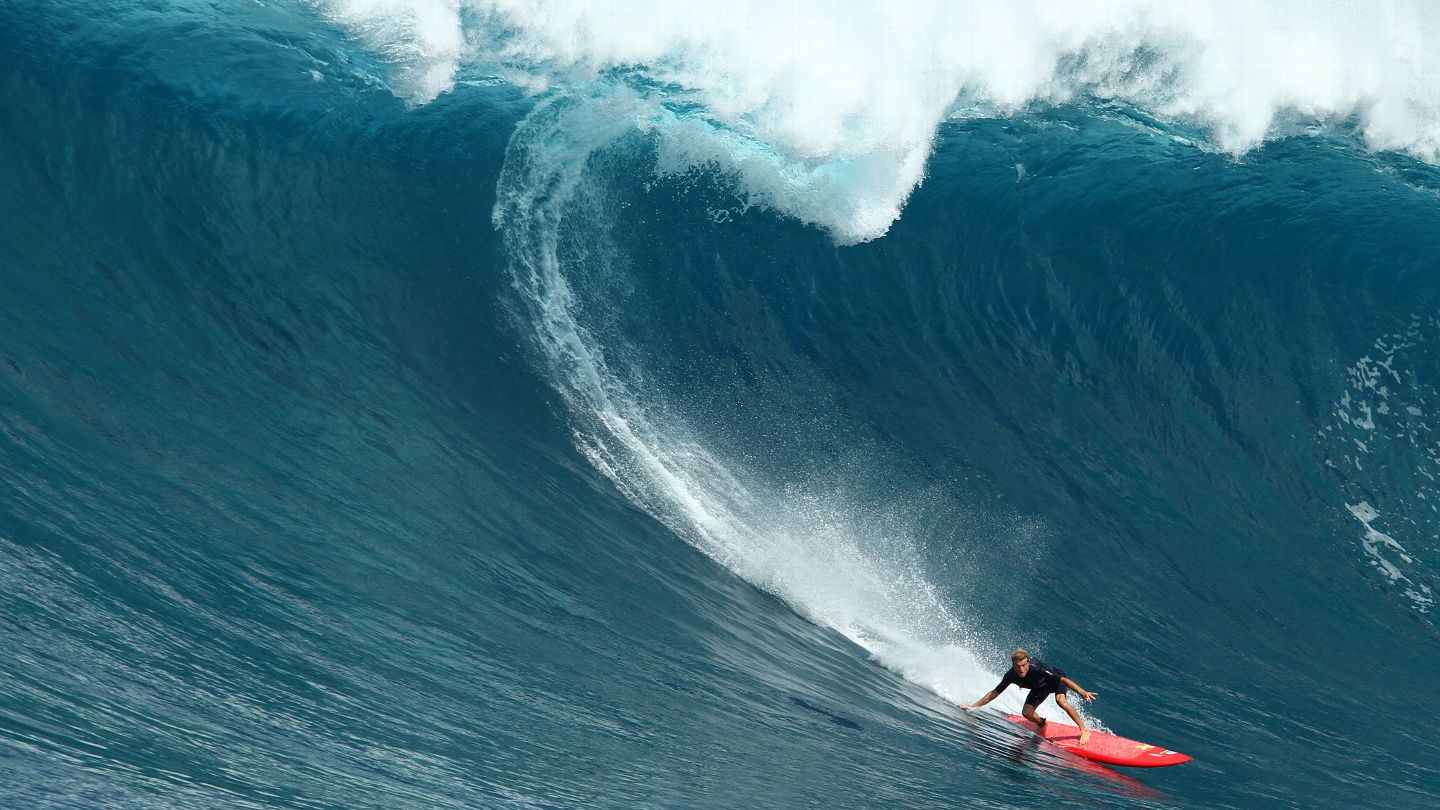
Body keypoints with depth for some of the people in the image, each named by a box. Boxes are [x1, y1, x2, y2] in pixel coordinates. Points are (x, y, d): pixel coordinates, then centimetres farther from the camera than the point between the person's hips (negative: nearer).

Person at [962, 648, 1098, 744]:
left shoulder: (1037, 669, -41)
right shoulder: (1011, 675, -26)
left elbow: (1064, 679, -43)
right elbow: (995, 692, -14)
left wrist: (1083, 693, -52)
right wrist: (974, 706, -15)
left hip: (1058, 679, -5)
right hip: (1040, 687, 5)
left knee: (1061, 701, -34)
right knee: (1027, 713, -10)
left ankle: (1084, 730, -22)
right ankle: (1042, 724, 24)